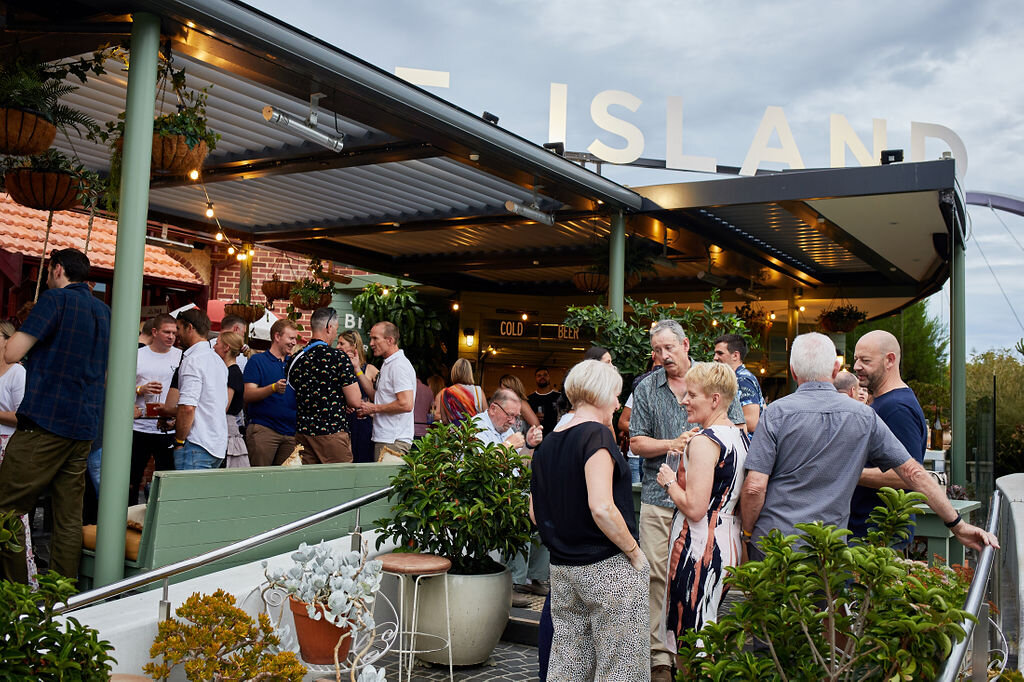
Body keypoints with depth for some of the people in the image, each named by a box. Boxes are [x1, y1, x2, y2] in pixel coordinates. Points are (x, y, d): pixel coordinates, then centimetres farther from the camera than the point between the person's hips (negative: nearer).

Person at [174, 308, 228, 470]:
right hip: (219, 445, 9)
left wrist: (179, 441, -10)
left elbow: (187, 407, -22)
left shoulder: (193, 360, -12)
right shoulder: (218, 360, 17)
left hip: (197, 445, -9)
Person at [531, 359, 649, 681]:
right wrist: (635, 552, -12)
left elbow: (536, 513, 15)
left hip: (561, 569, 8)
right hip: (608, 569, -8)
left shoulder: (548, 443, 10)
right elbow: (601, 508, -23)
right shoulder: (596, 434, -13)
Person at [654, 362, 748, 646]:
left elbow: (694, 508, -23)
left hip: (699, 550, -9)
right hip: (729, 544, 10)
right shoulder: (739, 436, 9)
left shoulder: (704, 441, -18)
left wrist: (670, 482, -6)